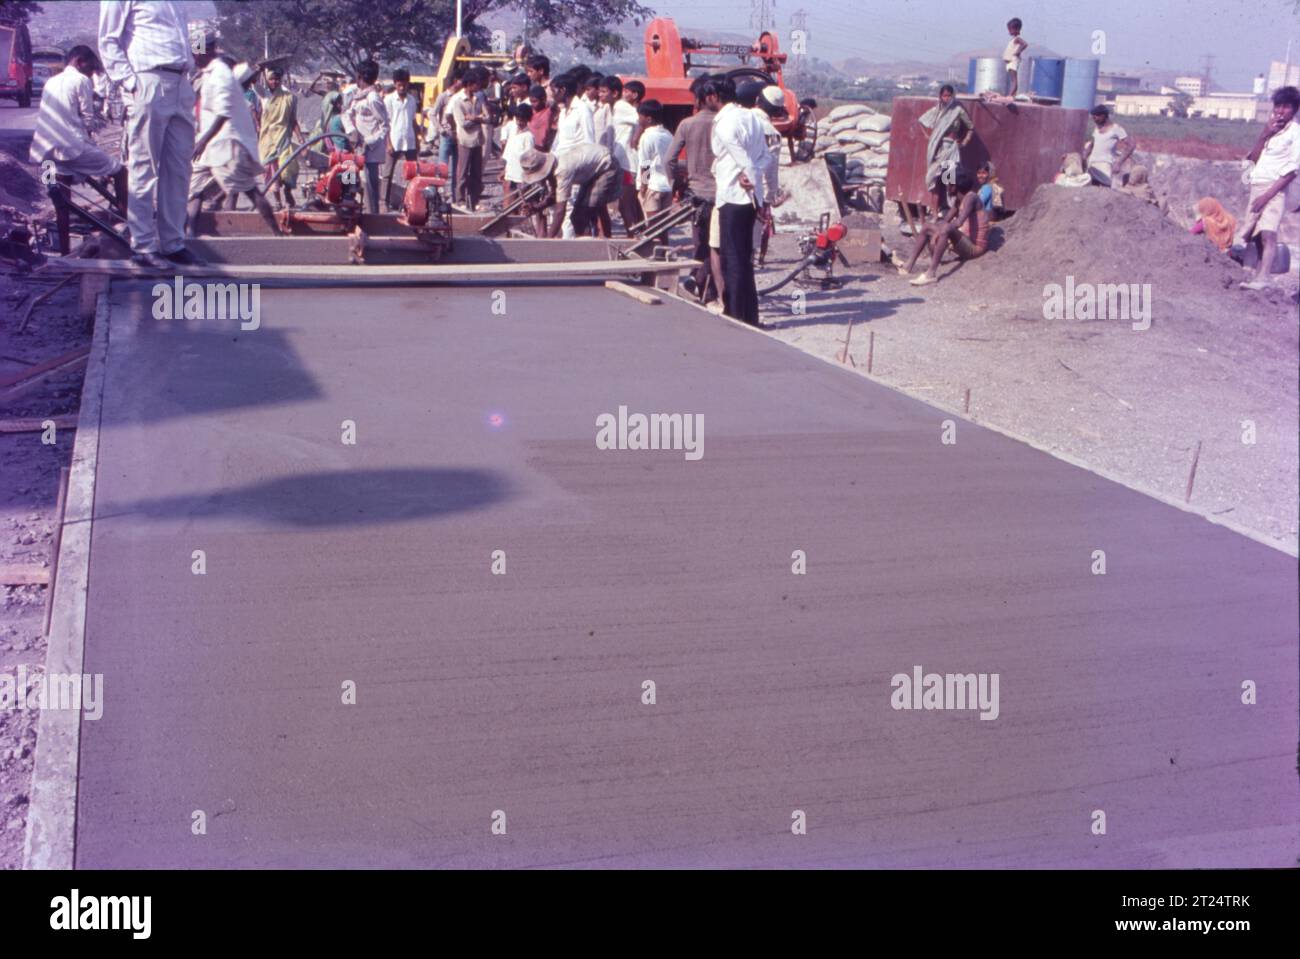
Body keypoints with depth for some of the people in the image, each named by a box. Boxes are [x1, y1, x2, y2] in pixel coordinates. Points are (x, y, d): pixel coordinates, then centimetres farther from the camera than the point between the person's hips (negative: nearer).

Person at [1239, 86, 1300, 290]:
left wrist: (1268, 195, -16)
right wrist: (1265, 134, -1)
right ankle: (1258, 274, 15)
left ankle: (1261, 279, -30)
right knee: (1255, 235, 7)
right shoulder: (1271, 128, 18)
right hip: (1257, 187, 7)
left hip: (1275, 189, -7)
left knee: (1268, 234, -21)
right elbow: (1254, 157, 12)